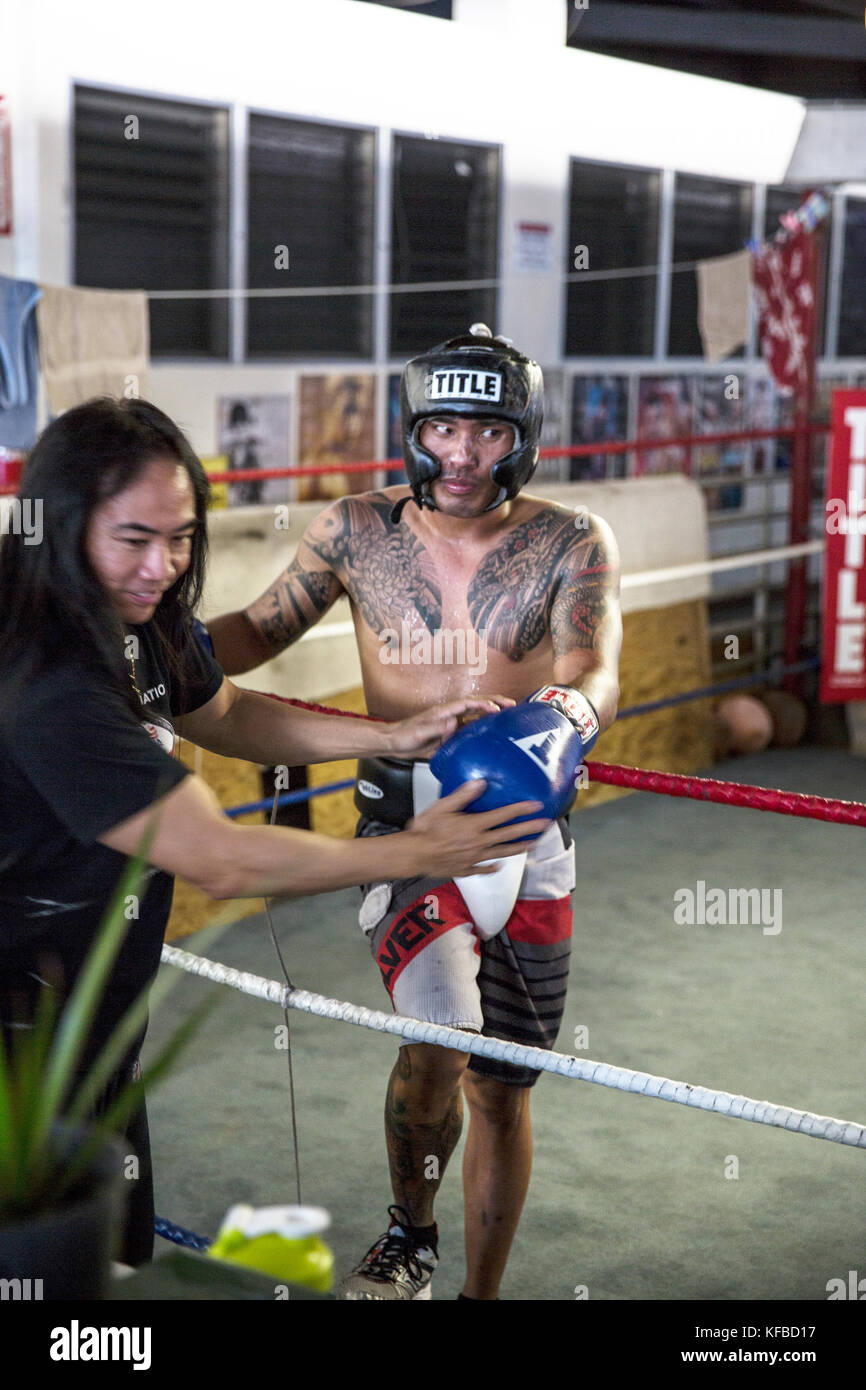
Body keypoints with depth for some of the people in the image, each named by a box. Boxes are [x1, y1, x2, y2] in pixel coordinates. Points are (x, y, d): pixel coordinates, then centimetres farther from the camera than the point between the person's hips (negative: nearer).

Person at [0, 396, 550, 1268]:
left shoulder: (136, 628, -2)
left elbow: (224, 715, 17)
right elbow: (221, 861, -29)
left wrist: (393, 737, 7)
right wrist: (413, 854, -18)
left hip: (91, 1026, 9)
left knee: (117, 1253, 21)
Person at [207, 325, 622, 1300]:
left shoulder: (573, 545, -4)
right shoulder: (357, 531, -2)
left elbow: (597, 677, -15)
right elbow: (266, 625, 8)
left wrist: (571, 711, -39)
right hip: (402, 826, -1)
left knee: (499, 1088, 8)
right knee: (438, 1039, -19)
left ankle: (481, 1292, 30)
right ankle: (409, 1238, 12)